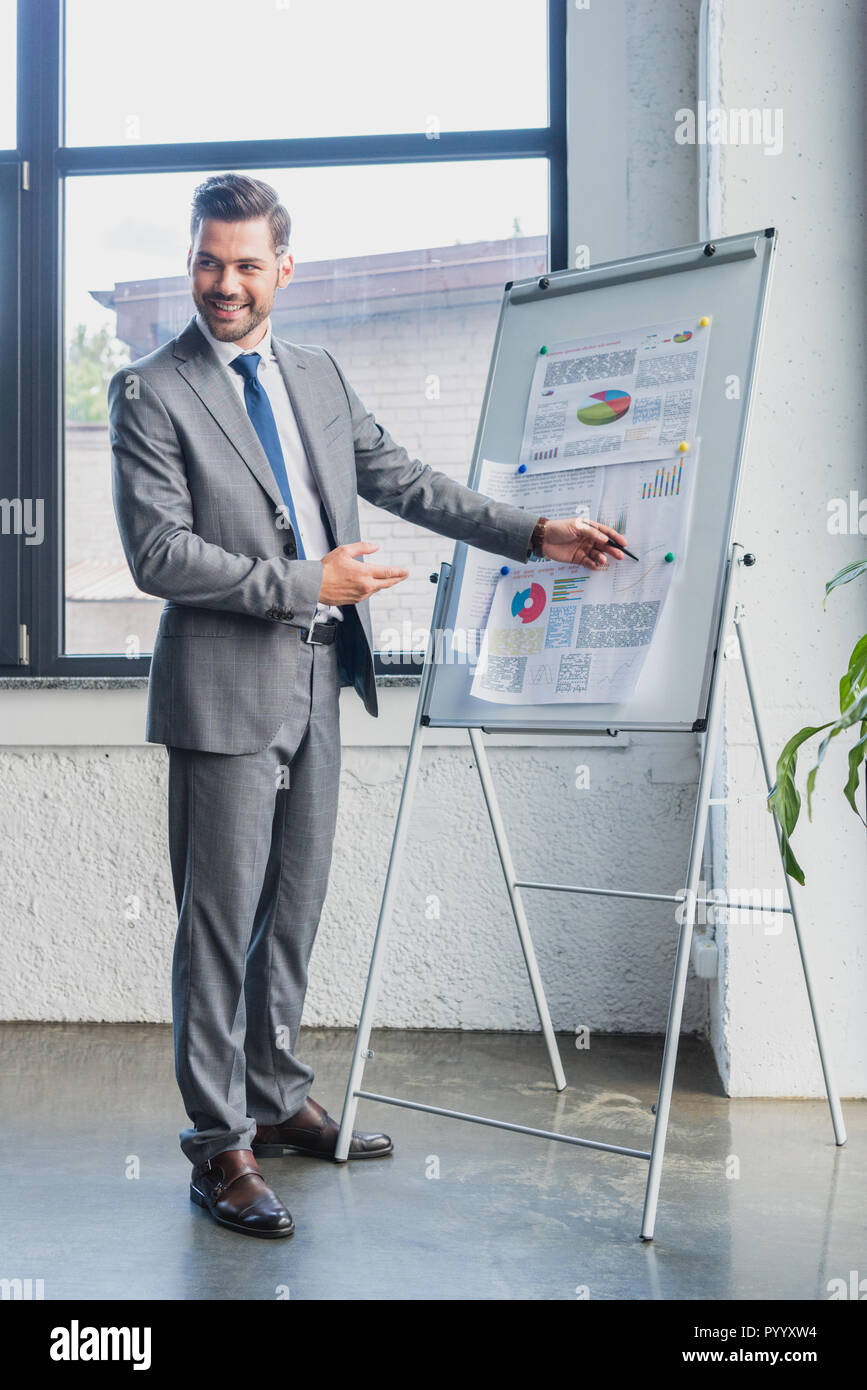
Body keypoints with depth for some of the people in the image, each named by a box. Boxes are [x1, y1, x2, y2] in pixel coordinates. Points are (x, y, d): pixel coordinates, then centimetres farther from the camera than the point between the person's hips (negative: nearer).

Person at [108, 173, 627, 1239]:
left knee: (294, 907, 15)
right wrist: (303, 581, -16)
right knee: (221, 920, -1)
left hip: (317, 680, 6)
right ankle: (218, 1145, 10)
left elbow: (403, 481, 14)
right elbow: (158, 553, -13)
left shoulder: (319, 377, 13)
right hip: (226, 687, -6)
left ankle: (277, 1100, 30)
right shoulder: (151, 394, -6)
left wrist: (538, 534, 6)